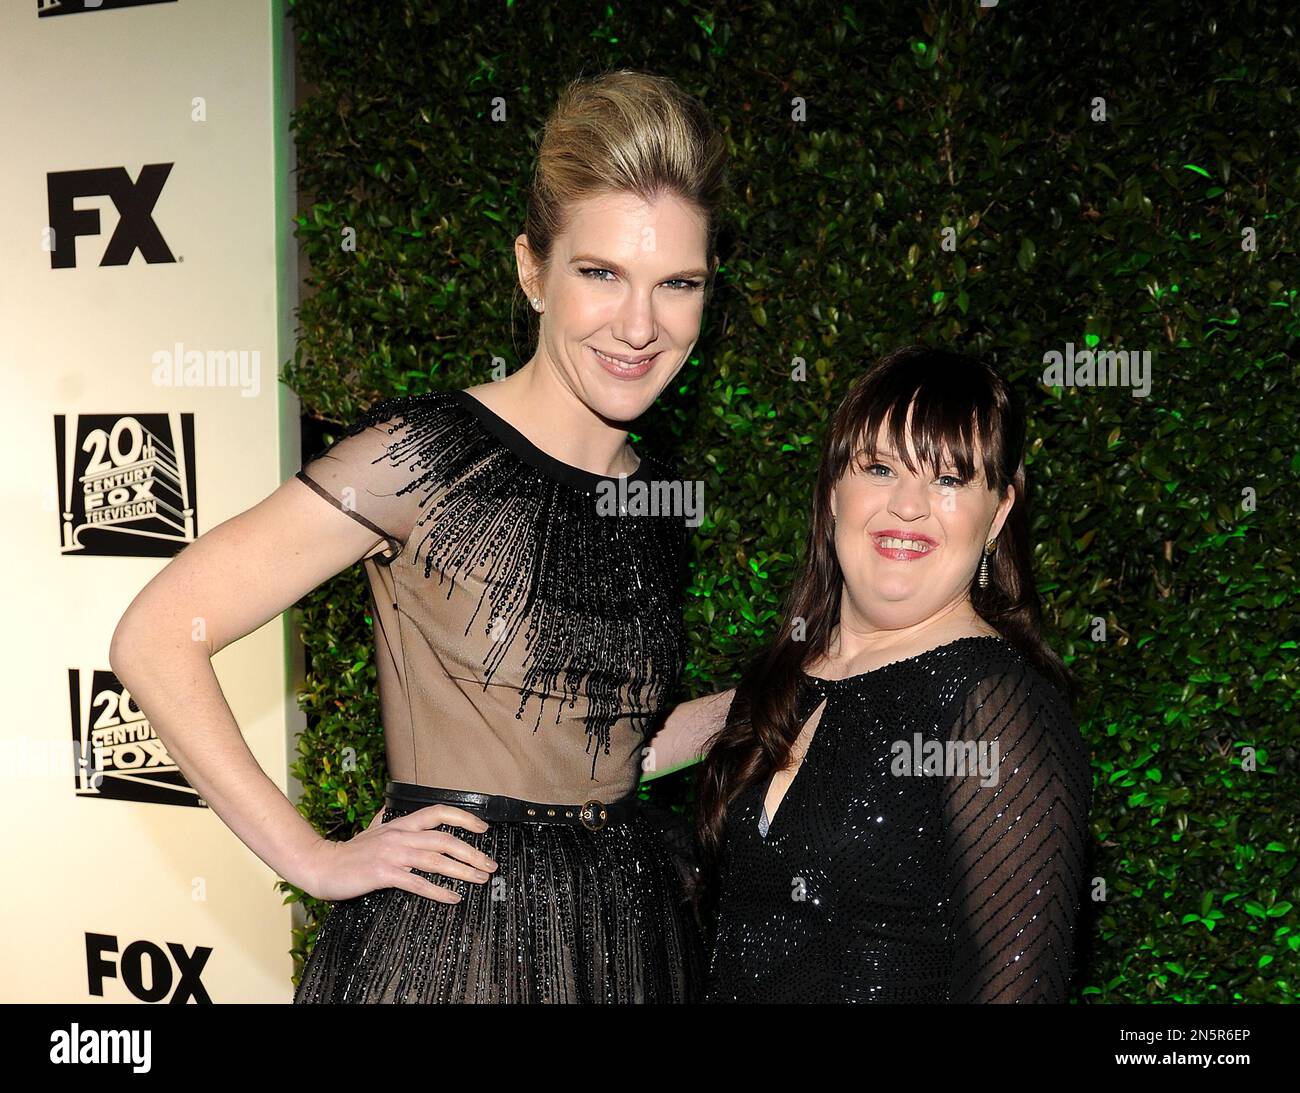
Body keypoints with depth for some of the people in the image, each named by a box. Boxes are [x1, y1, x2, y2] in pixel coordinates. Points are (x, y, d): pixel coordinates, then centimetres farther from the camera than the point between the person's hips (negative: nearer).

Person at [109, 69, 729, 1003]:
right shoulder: (429, 454, -15)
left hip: (627, 934, 6)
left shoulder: (657, 503, 5)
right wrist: (310, 857, -14)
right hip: (450, 935, -6)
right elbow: (155, 638, -16)